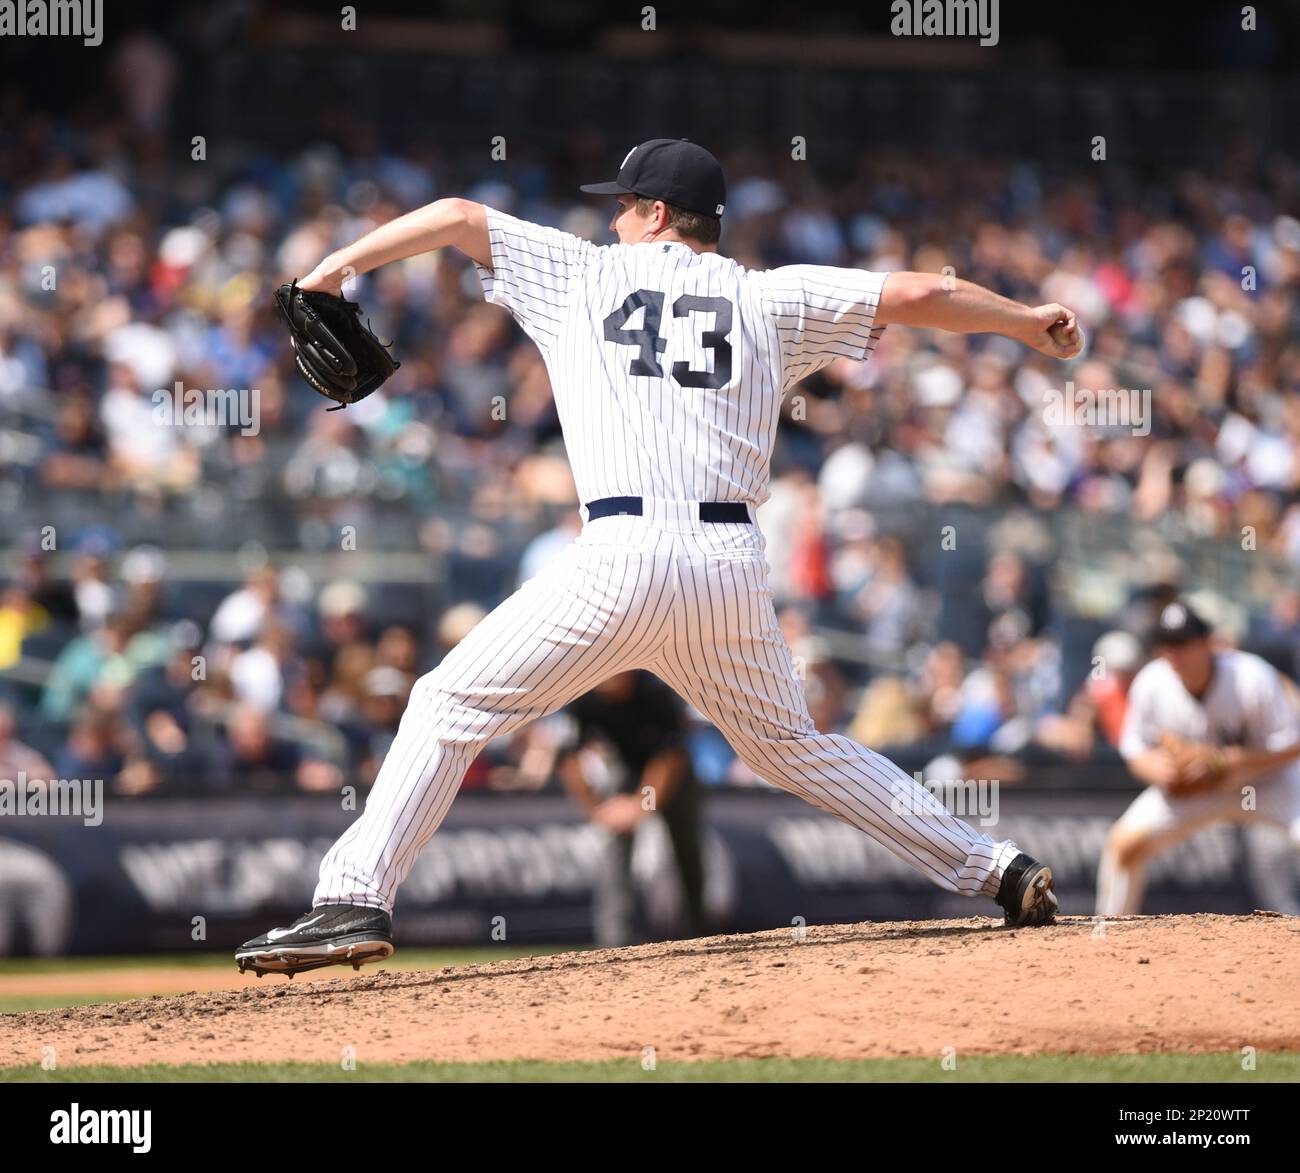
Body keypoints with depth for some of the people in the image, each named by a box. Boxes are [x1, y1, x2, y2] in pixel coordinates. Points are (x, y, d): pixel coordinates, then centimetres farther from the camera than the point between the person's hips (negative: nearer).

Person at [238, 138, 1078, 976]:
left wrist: (342, 264, 23)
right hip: (733, 563, 4)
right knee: (792, 747, 21)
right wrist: (1031, 322, 27)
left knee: (451, 708, 5)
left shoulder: (584, 274, 15)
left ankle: (357, 901, -9)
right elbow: (918, 294, 15)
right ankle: (998, 870, 16)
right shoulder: (766, 297, 17)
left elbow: (457, 217, 14)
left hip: (622, 558, -3)